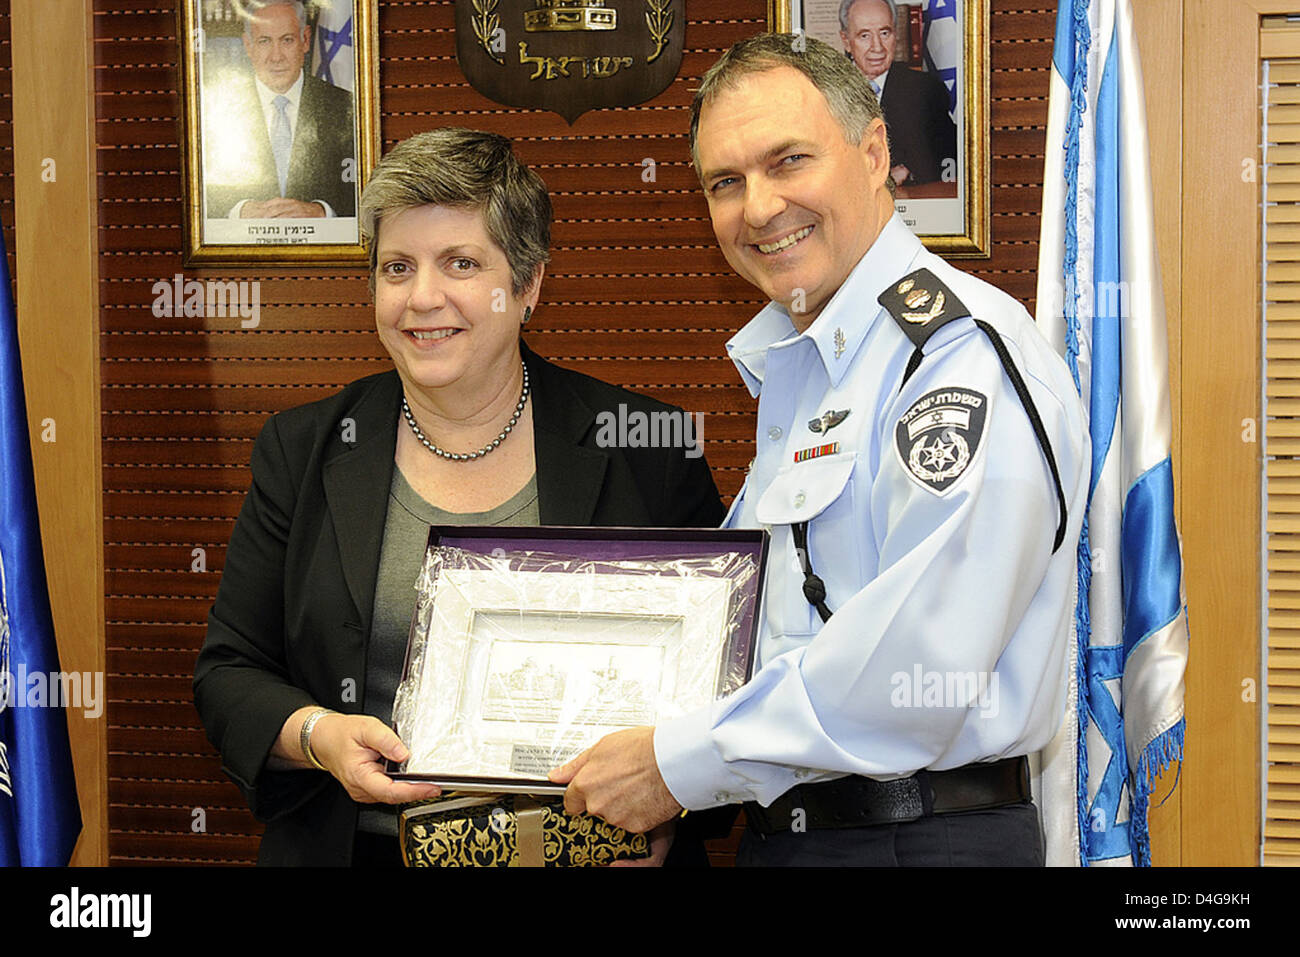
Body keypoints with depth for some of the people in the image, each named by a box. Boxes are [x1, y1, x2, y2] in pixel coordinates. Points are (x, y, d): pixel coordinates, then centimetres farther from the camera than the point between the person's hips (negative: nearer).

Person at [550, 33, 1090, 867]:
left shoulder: (965, 354, -18)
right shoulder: (791, 366, 14)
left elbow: (917, 670, -25)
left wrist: (681, 766, -17)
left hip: (927, 838, -9)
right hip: (779, 830, 9)